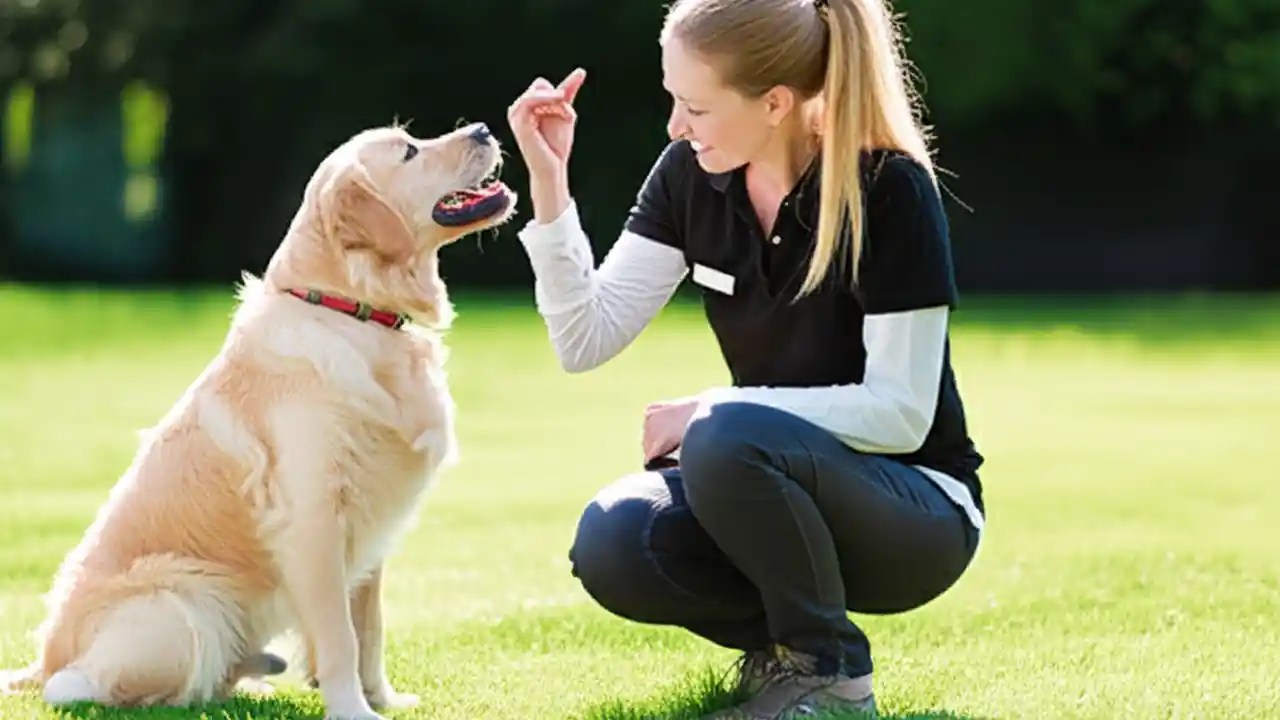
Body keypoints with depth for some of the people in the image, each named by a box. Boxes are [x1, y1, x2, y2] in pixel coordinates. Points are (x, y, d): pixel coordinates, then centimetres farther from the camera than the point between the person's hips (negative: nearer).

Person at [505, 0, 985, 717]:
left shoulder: (888, 188, -20)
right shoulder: (691, 173, -4)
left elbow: (901, 413, -20)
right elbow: (587, 341, -5)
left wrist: (715, 413, -23)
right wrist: (549, 180, -16)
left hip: (915, 510, -5)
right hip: (771, 487, 5)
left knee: (727, 441, -34)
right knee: (612, 546, -25)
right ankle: (776, 637, 3)